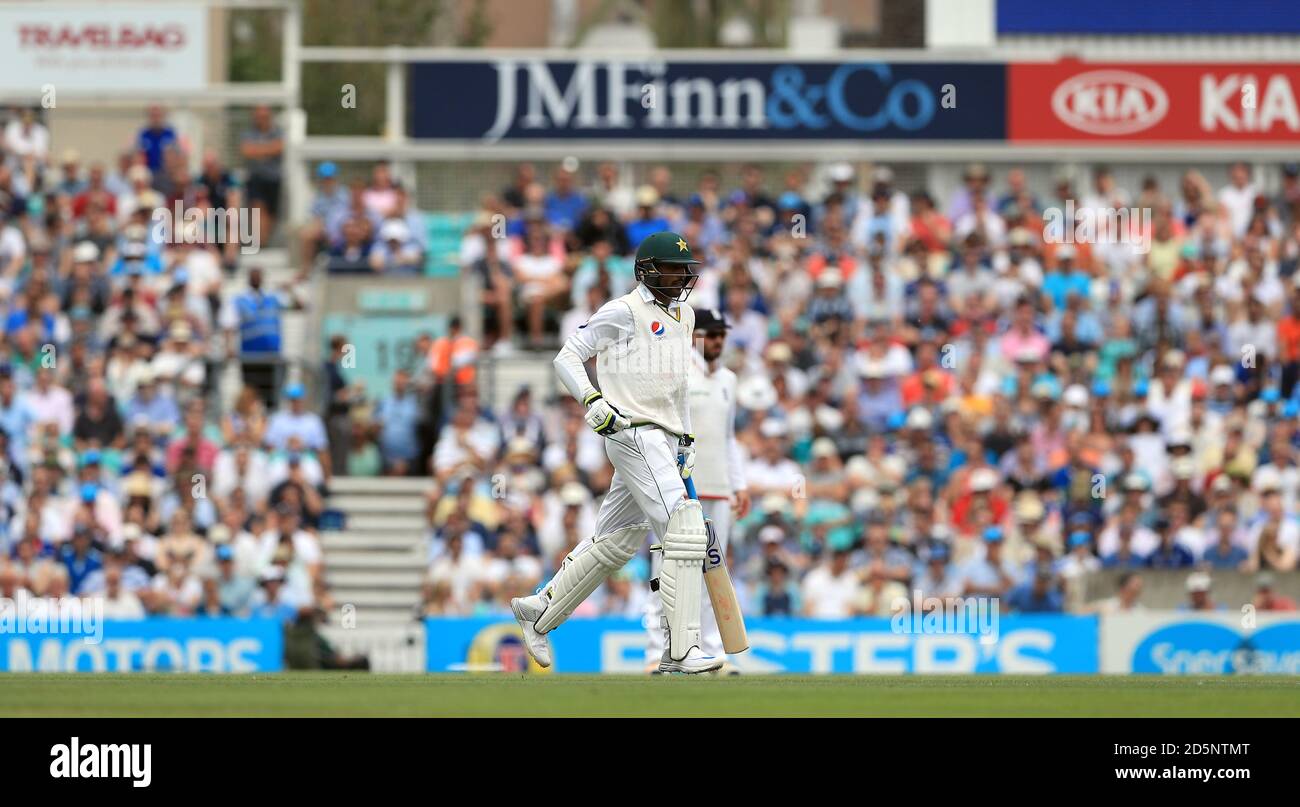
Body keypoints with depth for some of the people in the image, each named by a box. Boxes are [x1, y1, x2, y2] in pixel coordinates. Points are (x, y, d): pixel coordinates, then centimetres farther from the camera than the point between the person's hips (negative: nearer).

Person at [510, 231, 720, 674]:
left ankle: (538, 611, 27)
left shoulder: (684, 315, 18)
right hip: (633, 433, -9)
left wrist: (686, 438, 23)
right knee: (685, 531, -17)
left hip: (664, 440, 9)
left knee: (616, 542, 13)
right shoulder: (624, 312, -7)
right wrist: (592, 400, -21)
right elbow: (567, 358, -6)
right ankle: (681, 650, -18)